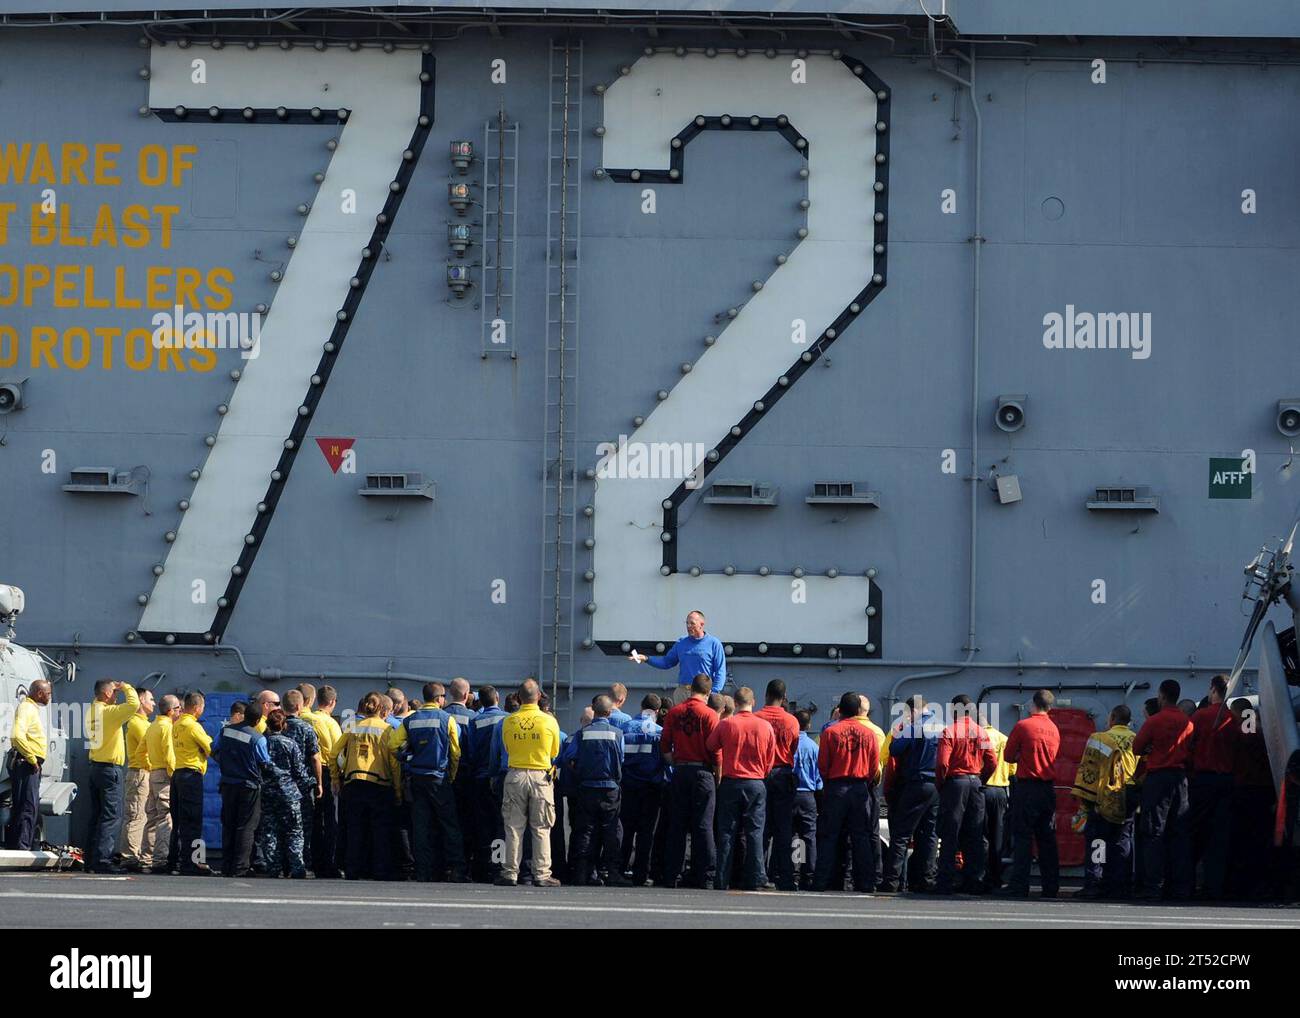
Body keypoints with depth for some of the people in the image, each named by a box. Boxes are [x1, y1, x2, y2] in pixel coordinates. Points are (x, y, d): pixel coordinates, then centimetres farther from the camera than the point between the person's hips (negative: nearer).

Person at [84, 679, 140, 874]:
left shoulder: (92, 711, 9)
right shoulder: (108, 712, -15)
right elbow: (134, 704, -25)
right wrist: (126, 687, -7)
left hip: (95, 767, 9)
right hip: (110, 769, -9)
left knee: (97, 816, 12)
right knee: (112, 816, -8)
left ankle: (91, 859, 13)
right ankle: (102, 860, -14)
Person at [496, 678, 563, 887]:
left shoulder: (509, 721, -3)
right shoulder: (549, 721, -5)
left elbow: (507, 749, 8)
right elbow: (555, 753, 6)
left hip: (515, 775, 1)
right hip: (541, 775, -1)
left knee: (514, 828, 6)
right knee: (541, 829, 4)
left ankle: (510, 873, 5)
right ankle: (541, 875, 1)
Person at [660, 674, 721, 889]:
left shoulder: (674, 712, 4)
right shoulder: (709, 715, -7)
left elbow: (664, 746, 4)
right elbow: (715, 750, -9)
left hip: (679, 772, 3)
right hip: (702, 772, -3)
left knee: (676, 825, 7)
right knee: (703, 826, -2)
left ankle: (670, 876, 7)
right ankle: (704, 877, -4)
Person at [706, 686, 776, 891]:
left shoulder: (726, 724, -7)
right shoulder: (765, 726, -3)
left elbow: (710, 746, 7)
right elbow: (770, 760, 5)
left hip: (731, 783, -1)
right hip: (757, 785, 1)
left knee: (727, 833, 4)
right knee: (754, 832, 3)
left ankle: (723, 880, 2)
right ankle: (754, 880, -2)